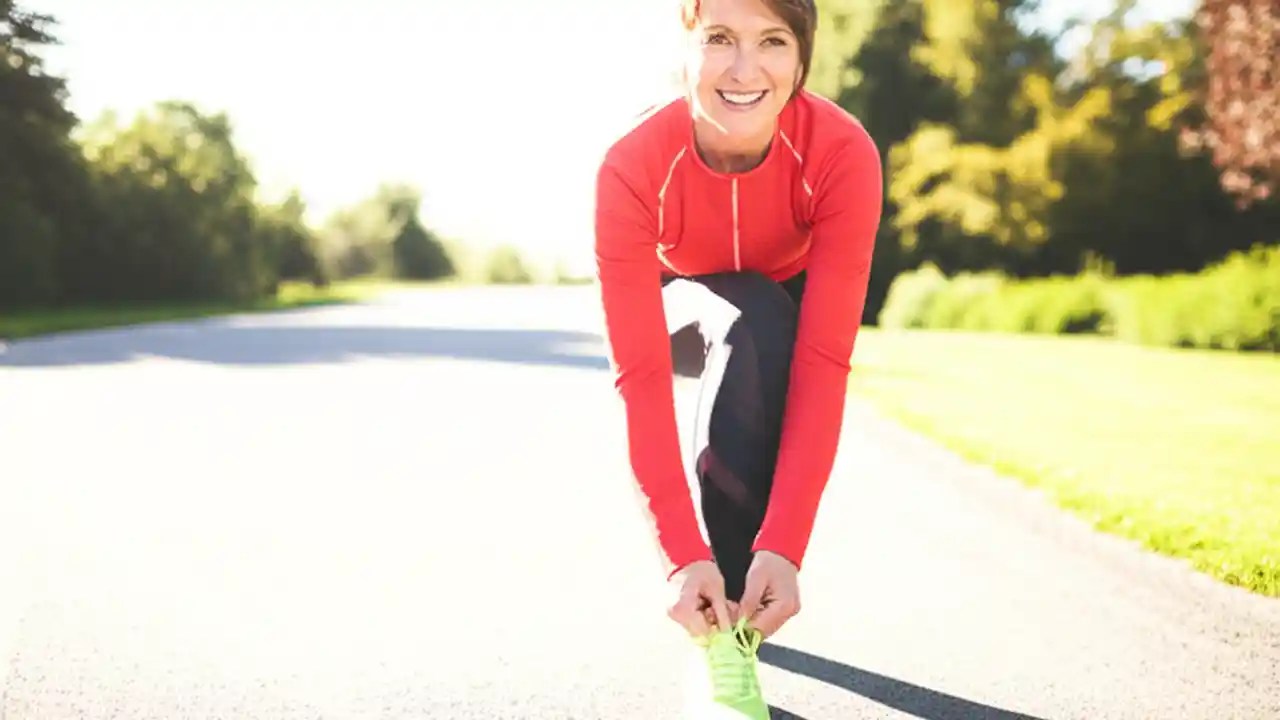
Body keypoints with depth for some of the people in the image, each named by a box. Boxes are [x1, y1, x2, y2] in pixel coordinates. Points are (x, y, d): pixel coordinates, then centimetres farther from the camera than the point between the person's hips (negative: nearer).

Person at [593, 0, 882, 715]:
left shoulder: (842, 153, -33)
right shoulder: (632, 166, -33)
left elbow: (822, 361, -36)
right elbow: (640, 374, -35)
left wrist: (783, 545, -43)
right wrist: (683, 553, -42)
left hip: (788, 313, 2)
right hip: (682, 308, -2)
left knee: (753, 328, -31)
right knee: (745, 322, -33)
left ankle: (736, 625, -19)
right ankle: (713, 611, -23)